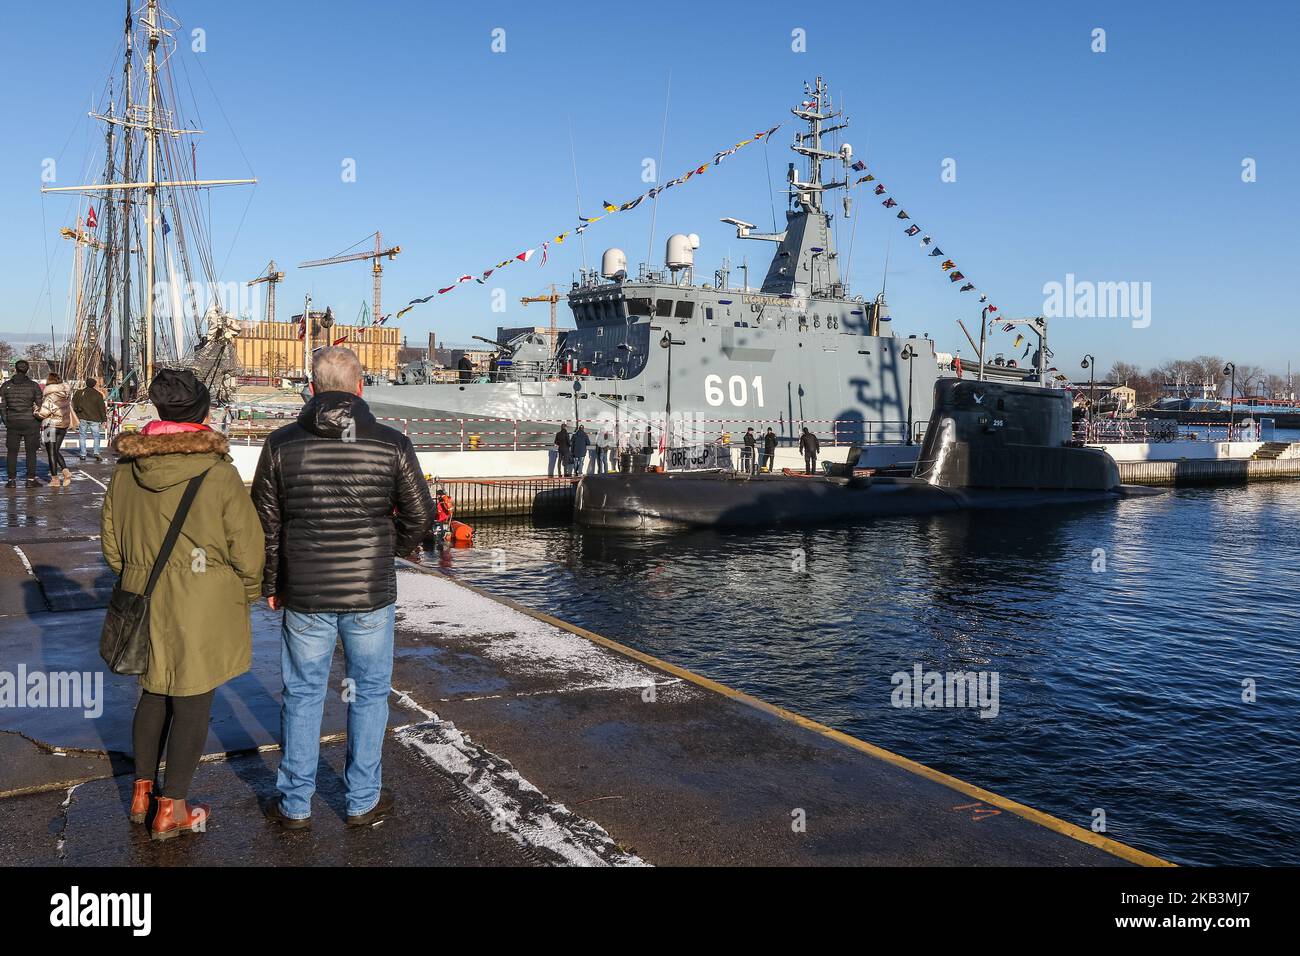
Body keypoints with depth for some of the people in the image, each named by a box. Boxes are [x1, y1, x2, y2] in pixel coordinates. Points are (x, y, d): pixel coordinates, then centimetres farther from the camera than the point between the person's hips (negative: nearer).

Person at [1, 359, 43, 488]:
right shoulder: (34, 386, -5)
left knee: (12, 452, 9)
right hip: (30, 422, -2)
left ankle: (11, 480, 9)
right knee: (31, 452, 5)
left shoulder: (6, 386, 1)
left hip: (12, 423, 2)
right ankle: (31, 479, 5)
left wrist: (6, 421, 13)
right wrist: (40, 422, 9)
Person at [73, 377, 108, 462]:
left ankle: (82, 454, 6)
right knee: (96, 436, 6)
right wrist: (104, 419, 3)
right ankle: (96, 452, -8)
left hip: (82, 418, 1)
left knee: (82, 436, 8)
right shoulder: (98, 394, -4)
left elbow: (74, 405, 8)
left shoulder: (79, 393, 1)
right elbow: (102, 408, -2)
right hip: (94, 419, -1)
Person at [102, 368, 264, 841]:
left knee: (153, 693, 21)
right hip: (204, 606, -5)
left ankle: (142, 792, 32)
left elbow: (110, 541, 9)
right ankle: (171, 810, 16)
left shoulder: (125, 471, -1)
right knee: (192, 702, 6)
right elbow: (246, 547, -11)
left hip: (144, 601, 5)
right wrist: (248, 594, 6)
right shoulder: (220, 474, -16)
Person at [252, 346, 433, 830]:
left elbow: (265, 524, 2)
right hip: (371, 593, -1)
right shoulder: (392, 444, -7)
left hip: (304, 595, 1)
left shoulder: (282, 444, -3)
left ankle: (295, 804, 24)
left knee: (303, 695, 14)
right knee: (369, 694, 13)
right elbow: (419, 517, -2)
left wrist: (271, 585, 14)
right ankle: (363, 800, 23)